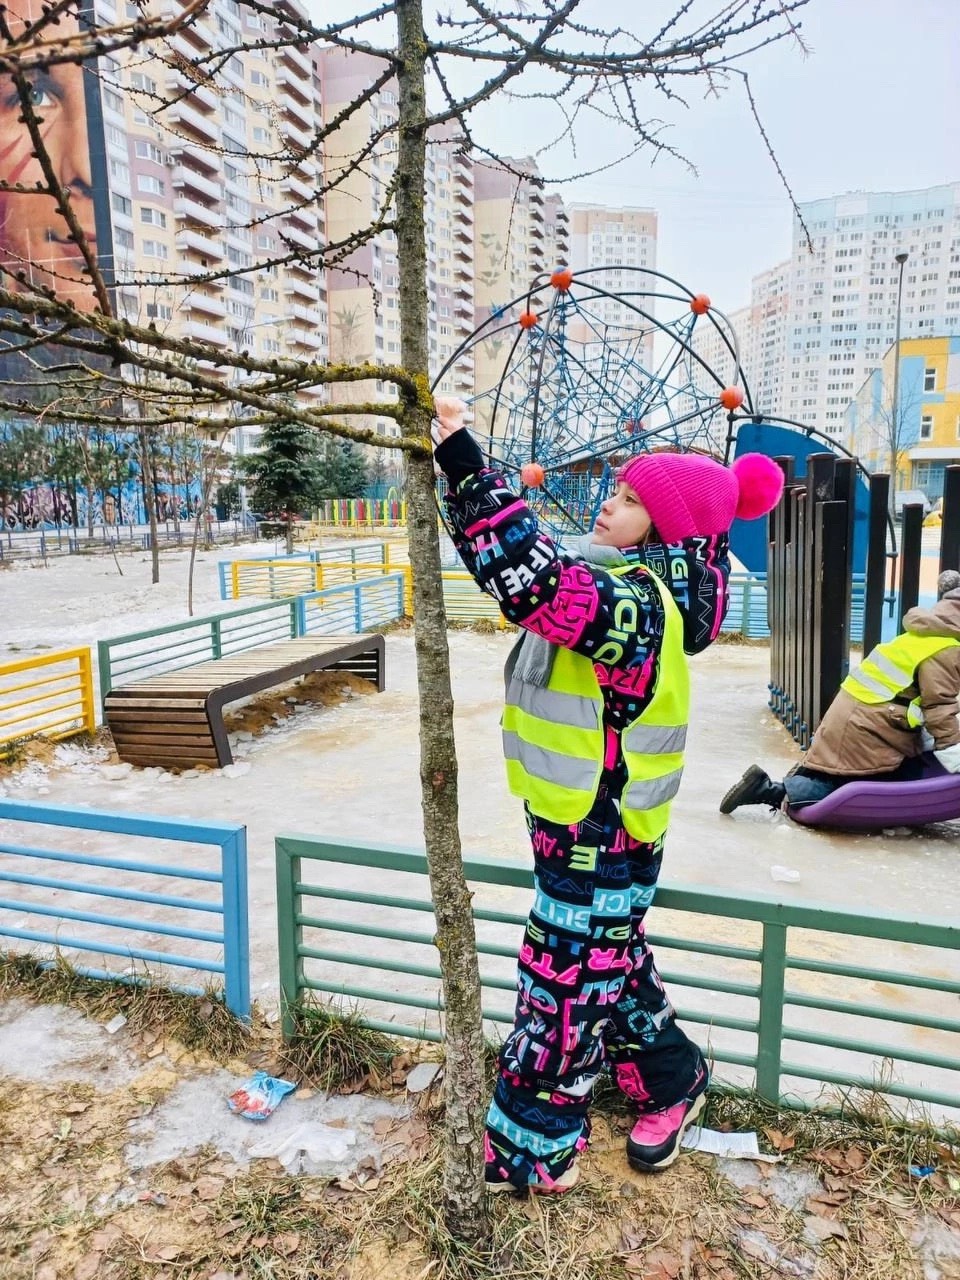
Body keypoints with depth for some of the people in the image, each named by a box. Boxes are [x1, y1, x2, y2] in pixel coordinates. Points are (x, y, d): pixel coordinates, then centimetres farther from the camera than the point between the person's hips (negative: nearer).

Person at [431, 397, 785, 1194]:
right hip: (579, 822, 10)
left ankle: (531, 1156, 27)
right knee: (612, 965, 26)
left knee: (566, 985, 7)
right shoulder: (618, 578, 3)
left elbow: (531, 575, -43)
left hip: (601, 837, -10)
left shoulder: (636, 602, -28)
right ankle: (670, 1080, 49)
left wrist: (463, 459, -42)